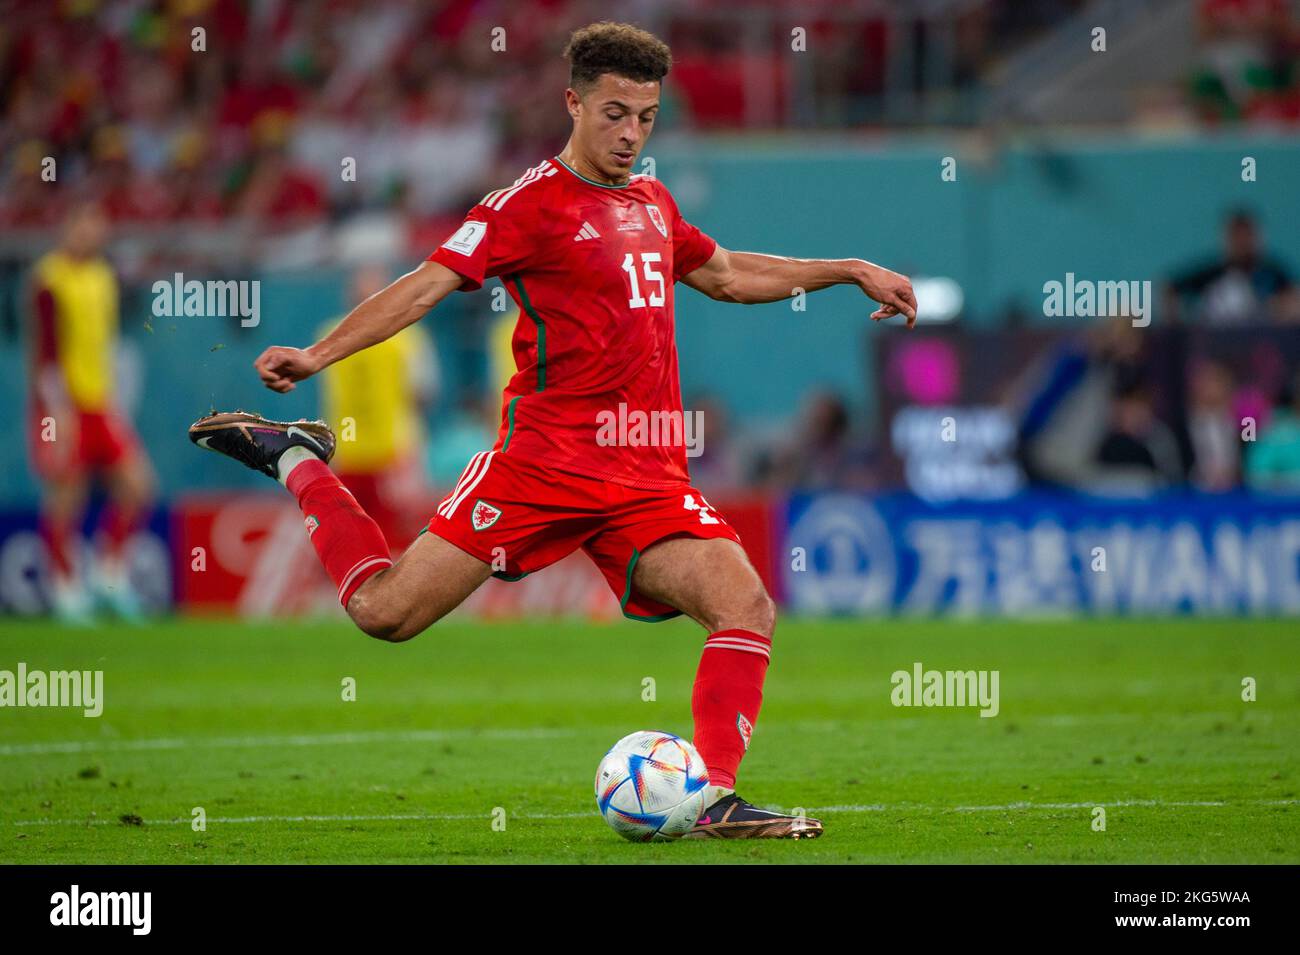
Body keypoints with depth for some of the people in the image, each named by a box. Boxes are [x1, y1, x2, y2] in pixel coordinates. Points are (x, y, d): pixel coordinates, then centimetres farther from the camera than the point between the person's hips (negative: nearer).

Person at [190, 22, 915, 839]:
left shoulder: (651, 203, 17)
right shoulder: (533, 205, -5)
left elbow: (725, 275, 35)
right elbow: (429, 284, -12)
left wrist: (850, 271, 35)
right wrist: (317, 356, -24)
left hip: (649, 479, 5)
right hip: (544, 461, -5)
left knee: (748, 609, -16)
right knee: (385, 612, -7)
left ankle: (714, 800, -12)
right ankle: (296, 460, 18)